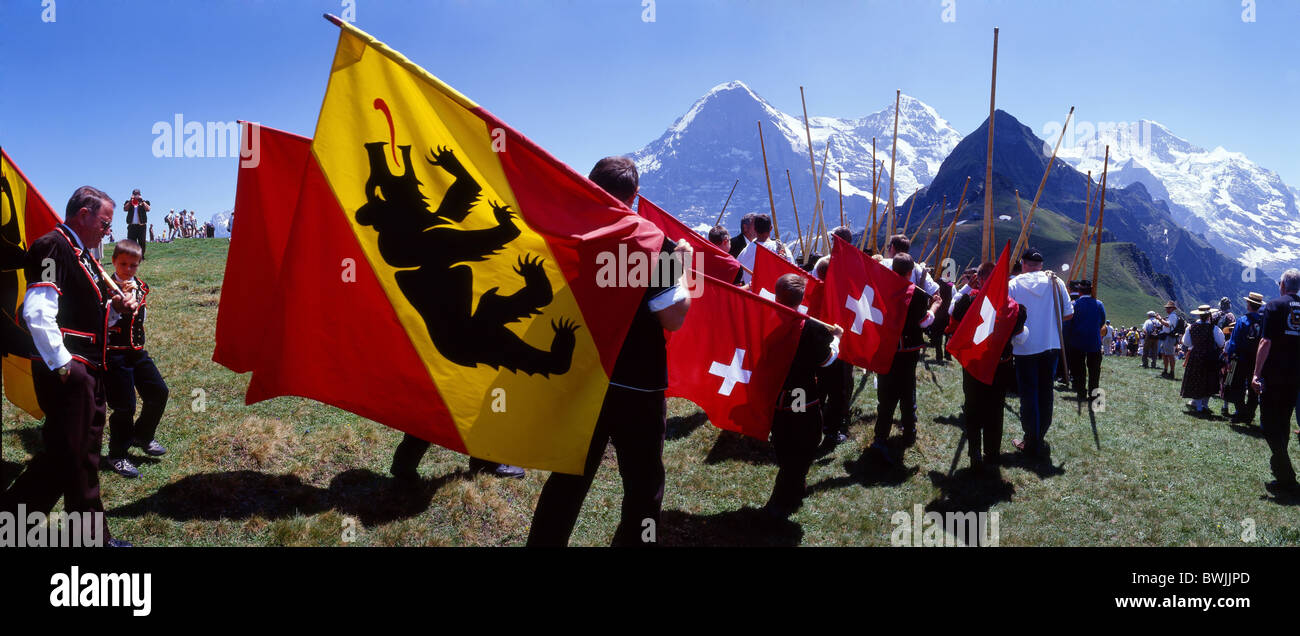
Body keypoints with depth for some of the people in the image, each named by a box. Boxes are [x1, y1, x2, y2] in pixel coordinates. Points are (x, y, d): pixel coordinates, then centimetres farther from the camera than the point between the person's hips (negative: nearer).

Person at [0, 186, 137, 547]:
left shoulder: (82, 255, 17)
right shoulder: (53, 247, -13)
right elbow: (37, 313, -25)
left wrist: (114, 308, 6)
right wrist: (61, 365, -21)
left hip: (88, 371, 10)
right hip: (66, 374, -10)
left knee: (83, 456, 15)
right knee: (67, 456, -5)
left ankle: (93, 535, 24)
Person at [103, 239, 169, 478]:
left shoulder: (141, 286, 8)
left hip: (138, 351, 7)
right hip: (115, 354, -7)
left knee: (159, 392, 8)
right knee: (124, 406, -3)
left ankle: (142, 436, 30)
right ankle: (118, 455, 15)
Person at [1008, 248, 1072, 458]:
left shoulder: (1013, 284, -5)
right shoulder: (1055, 282, 0)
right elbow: (1068, 314, 4)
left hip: (1025, 348, -2)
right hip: (1051, 346, 2)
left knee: (1028, 394, 5)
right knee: (1046, 391, 13)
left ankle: (1031, 442, 7)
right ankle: (1041, 437, 19)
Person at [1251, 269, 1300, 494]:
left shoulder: (1275, 306, -9)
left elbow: (1266, 342, -15)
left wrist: (1257, 374, -14)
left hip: (1274, 376, -6)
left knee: (1269, 425, -2)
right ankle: (1280, 469, 28)